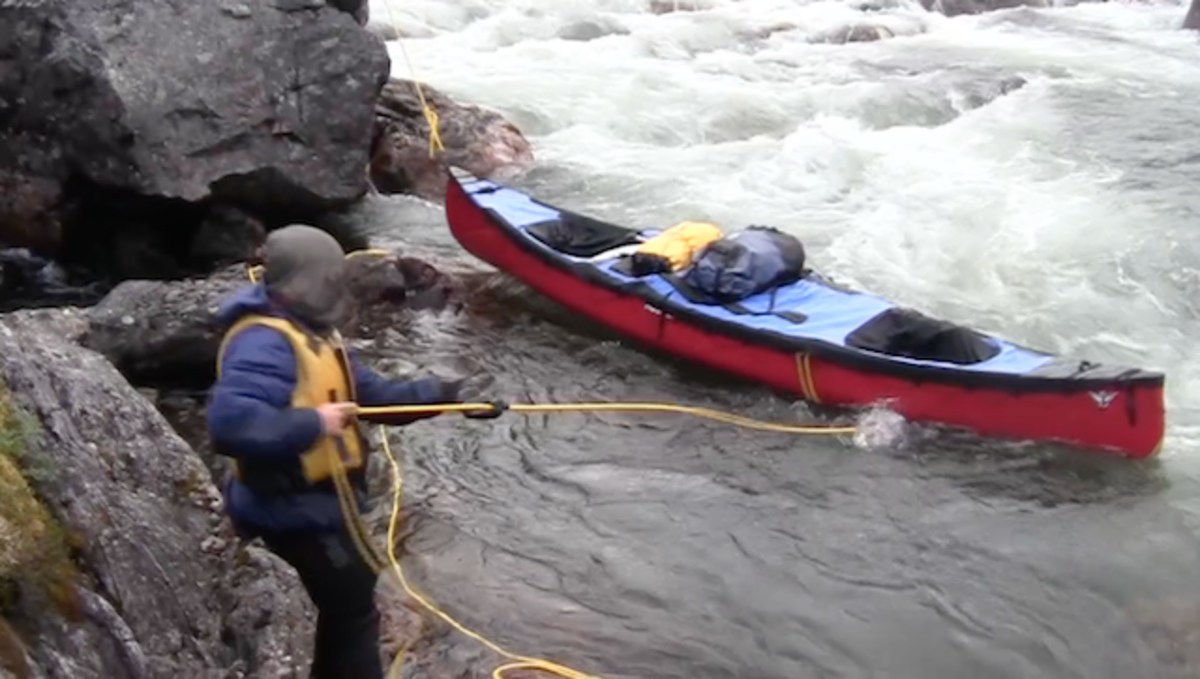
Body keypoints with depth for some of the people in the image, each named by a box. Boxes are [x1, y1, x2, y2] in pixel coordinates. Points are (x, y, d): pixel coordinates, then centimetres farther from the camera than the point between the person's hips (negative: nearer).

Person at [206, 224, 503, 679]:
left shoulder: (311, 332, 9)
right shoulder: (264, 343, -25)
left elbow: (374, 394, 11)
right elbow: (229, 422, -38)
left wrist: (448, 394, 2)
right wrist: (312, 424, -33)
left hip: (322, 500, 10)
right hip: (299, 510, -10)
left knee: (347, 603, 25)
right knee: (354, 612, 2)